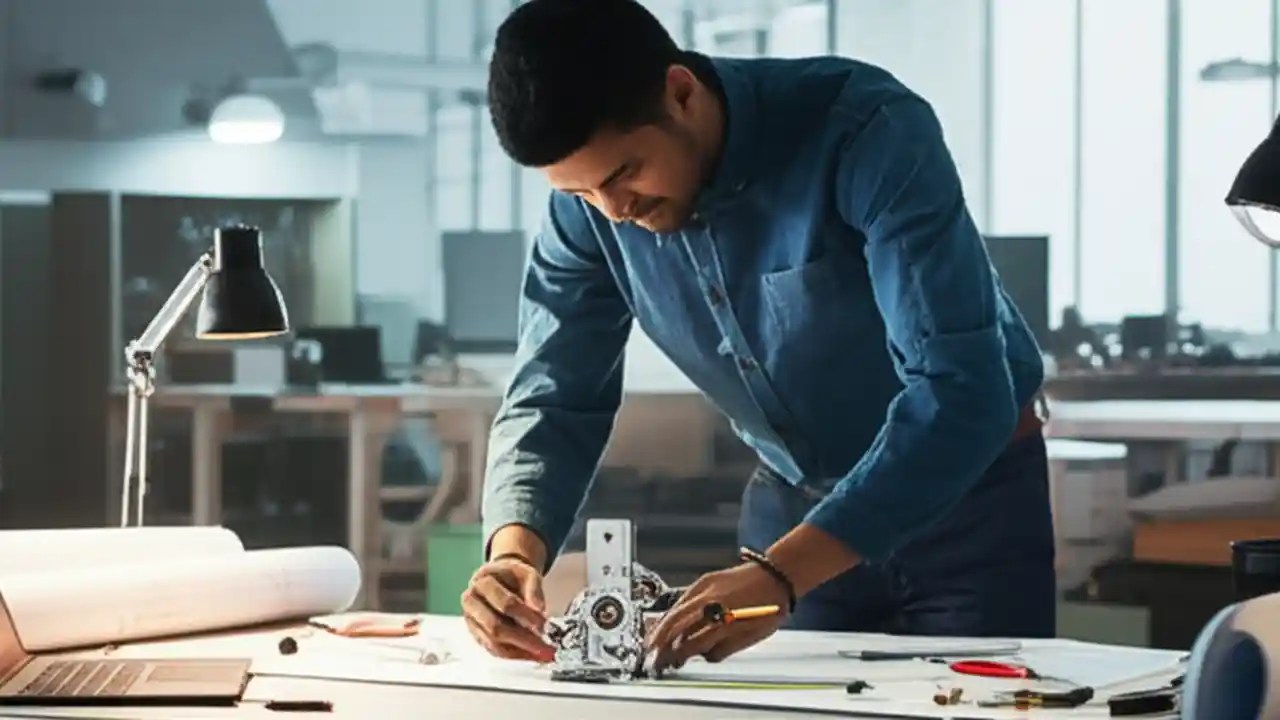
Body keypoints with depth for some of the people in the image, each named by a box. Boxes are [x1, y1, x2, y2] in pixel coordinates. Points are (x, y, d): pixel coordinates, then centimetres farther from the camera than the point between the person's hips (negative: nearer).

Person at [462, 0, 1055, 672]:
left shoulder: (869, 135, -31)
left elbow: (961, 393, -37)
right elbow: (555, 398, -8)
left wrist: (780, 574, -48)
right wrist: (514, 551, -31)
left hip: (971, 494, -4)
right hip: (793, 505, 4)